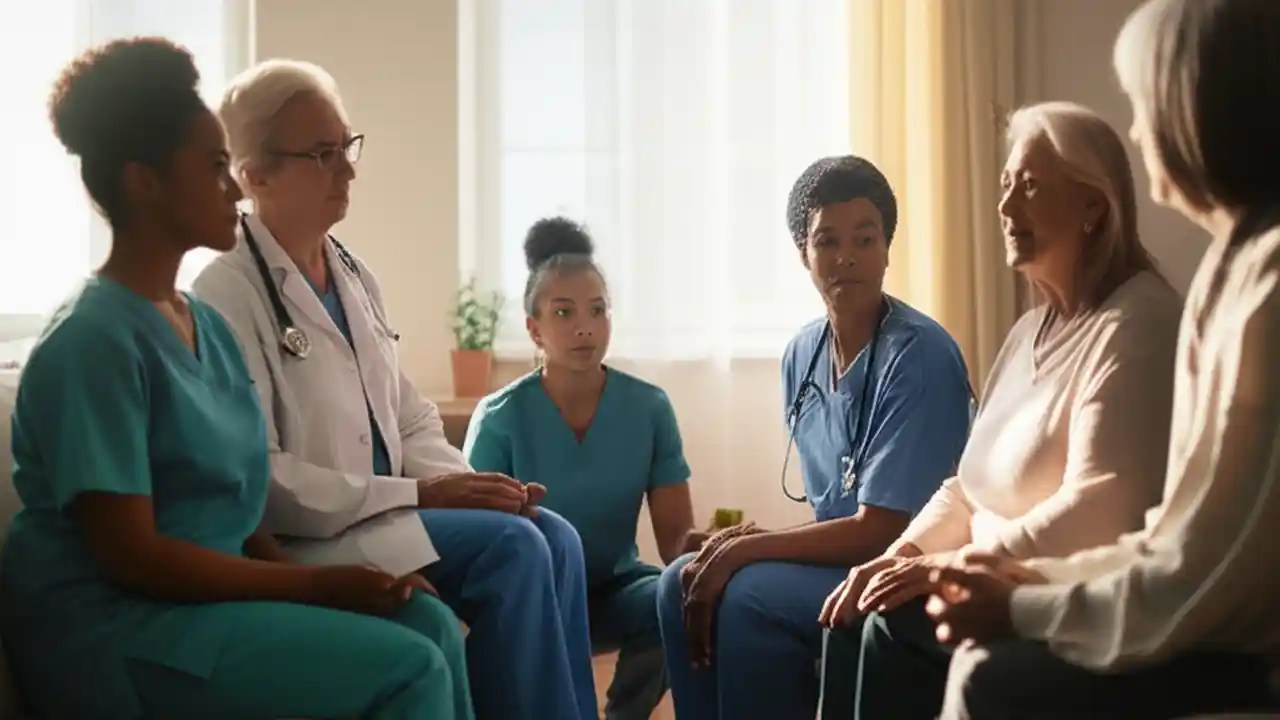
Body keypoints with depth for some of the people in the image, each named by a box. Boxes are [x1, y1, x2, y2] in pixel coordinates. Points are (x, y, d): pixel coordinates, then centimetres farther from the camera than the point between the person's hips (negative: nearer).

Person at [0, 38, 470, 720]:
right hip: (109, 623, -8)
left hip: (203, 593, 8)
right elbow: (130, 554, -20)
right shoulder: (93, 339, -15)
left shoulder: (208, 326, 12)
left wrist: (300, 576, -6)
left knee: (430, 621, -11)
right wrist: (318, 585, -18)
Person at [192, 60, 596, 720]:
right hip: (295, 541, -7)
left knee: (552, 535, -13)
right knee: (511, 545, -23)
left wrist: (466, 482, -6)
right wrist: (417, 494, -20)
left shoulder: (355, 278, 14)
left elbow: (411, 422, 15)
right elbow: (257, 478, -19)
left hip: (382, 515, 8)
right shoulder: (227, 293, -12)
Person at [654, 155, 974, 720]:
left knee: (748, 596, -25)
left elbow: (881, 530, -21)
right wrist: (751, 544, -6)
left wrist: (749, 548, -18)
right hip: (844, 557, 8)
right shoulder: (802, 354, 4)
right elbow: (834, 510, 11)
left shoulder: (920, 355, -19)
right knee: (684, 582, -4)